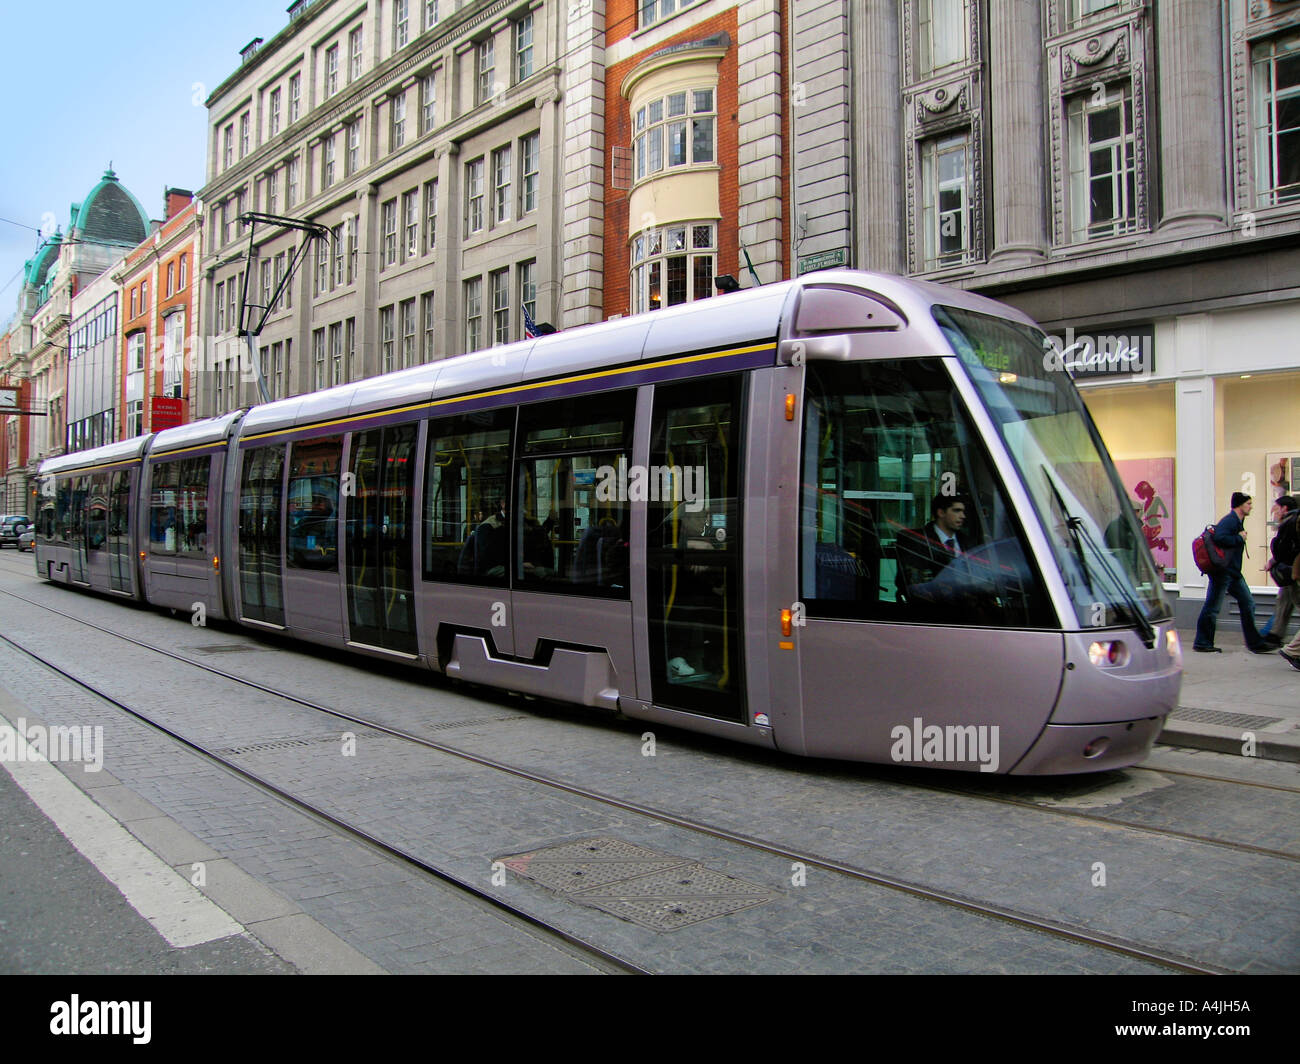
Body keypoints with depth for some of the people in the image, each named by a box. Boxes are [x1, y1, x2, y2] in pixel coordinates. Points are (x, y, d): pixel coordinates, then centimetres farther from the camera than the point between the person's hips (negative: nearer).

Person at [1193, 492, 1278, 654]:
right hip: (1222, 572, -10)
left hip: (1233, 572, 10)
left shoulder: (1238, 521, 16)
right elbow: (1220, 538, -32)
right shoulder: (1229, 520, -16)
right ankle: (1202, 643, 4)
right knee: (1212, 608, -3)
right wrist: (1239, 538, -19)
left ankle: (1255, 642, 15)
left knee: (1248, 604, 10)